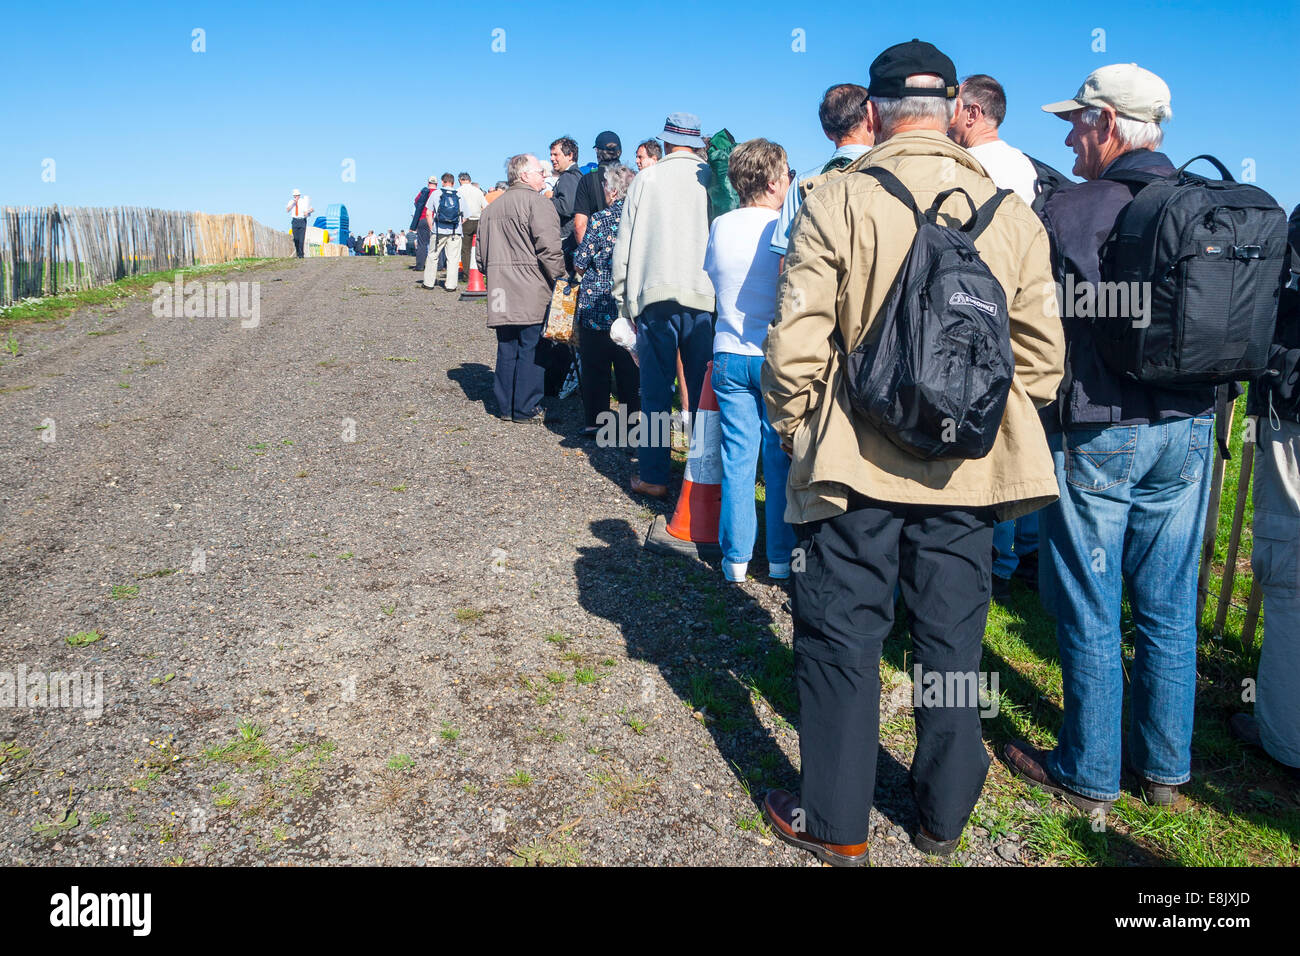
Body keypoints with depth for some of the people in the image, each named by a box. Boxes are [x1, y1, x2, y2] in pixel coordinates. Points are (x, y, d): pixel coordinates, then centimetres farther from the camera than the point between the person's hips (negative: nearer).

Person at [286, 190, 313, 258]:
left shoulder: (304, 202, 1)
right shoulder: (291, 202, 6)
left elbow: (312, 209, 5)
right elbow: (287, 210, -8)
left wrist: (307, 211, -16)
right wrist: (293, 203, -17)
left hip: (302, 221, -2)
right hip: (294, 221, 2)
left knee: (301, 238, -9)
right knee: (296, 238, 0)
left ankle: (301, 254, -5)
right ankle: (297, 253, 16)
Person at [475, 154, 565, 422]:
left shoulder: (491, 208, 18)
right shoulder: (537, 201, -7)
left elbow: (482, 256, 21)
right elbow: (549, 249, -16)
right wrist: (560, 280, -8)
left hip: (502, 293, 7)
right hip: (533, 293, -7)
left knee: (507, 348, 12)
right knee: (531, 350, -2)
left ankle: (505, 406, 17)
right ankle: (526, 408, 1)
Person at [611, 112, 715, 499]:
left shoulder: (646, 179, 5)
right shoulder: (712, 178, 4)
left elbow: (625, 242, 6)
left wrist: (623, 297, 14)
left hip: (655, 296, 0)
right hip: (704, 296, 0)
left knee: (655, 392, 4)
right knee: (703, 393, 6)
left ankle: (653, 477, 8)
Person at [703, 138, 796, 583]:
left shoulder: (719, 227, 1)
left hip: (729, 355, 3)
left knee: (737, 458, 8)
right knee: (781, 460, 7)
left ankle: (735, 557, 14)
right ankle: (781, 557, 15)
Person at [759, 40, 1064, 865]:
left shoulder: (836, 204, -9)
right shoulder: (1013, 212, 2)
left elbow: (796, 348, -12)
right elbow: (1041, 355, 4)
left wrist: (794, 426, 5)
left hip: (857, 460, -3)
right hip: (971, 467, 4)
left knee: (842, 638, 10)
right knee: (953, 641, 16)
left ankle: (836, 822, 23)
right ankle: (944, 815, 33)